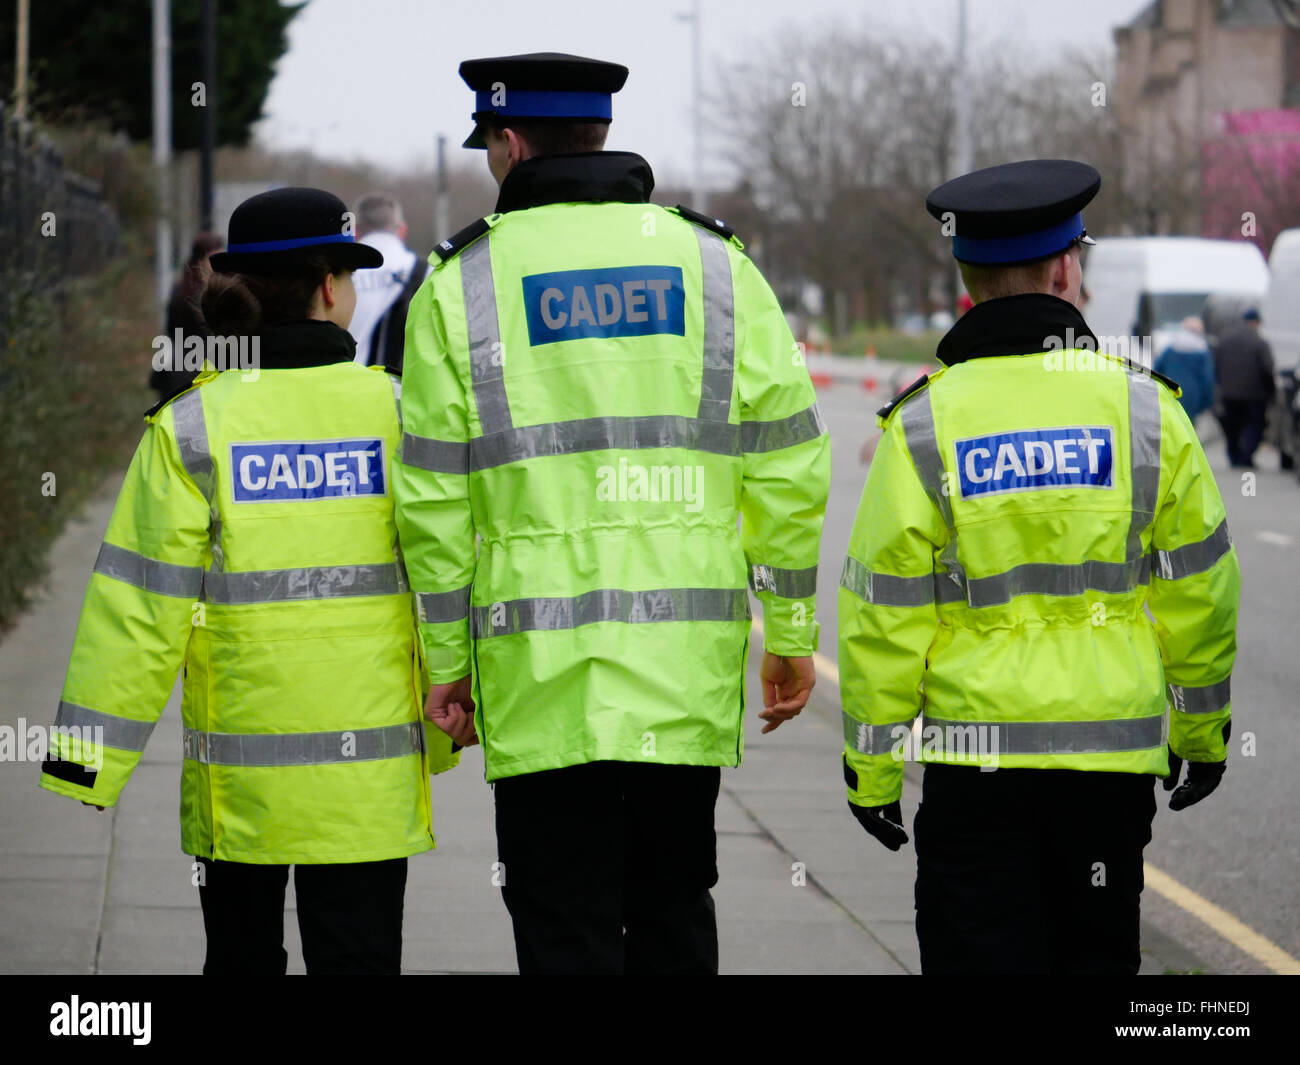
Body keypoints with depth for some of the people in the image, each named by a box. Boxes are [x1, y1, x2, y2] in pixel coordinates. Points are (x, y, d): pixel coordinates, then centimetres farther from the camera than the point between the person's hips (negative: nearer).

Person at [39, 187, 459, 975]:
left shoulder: (192, 429, -5)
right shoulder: (396, 412, -3)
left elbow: (143, 607, -7)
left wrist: (89, 759, -2)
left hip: (239, 768, 0)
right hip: (370, 772, 0)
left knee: (244, 953, 15)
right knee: (358, 953, 4)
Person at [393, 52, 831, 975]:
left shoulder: (461, 283, 1)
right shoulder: (714, 266, 8)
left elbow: (435, 501, -1)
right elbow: (789, 467, 4)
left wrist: (446, 664, 7)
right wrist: (791, 634, 11)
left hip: (540, 672, -3)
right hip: (690, 659, 3)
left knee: (565, 929, 1)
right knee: (673, 908, 14)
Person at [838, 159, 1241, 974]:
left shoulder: (922, 426, -5)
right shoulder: (1143, 409, -1)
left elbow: (884, 617, -5)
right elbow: (1200, 591, 4)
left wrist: (871, 771, 4)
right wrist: (1202, 731, 18)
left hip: (975, 757, -1)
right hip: (1113, 754, 2)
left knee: (978, 957, 2)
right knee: (1096, 954, 13)